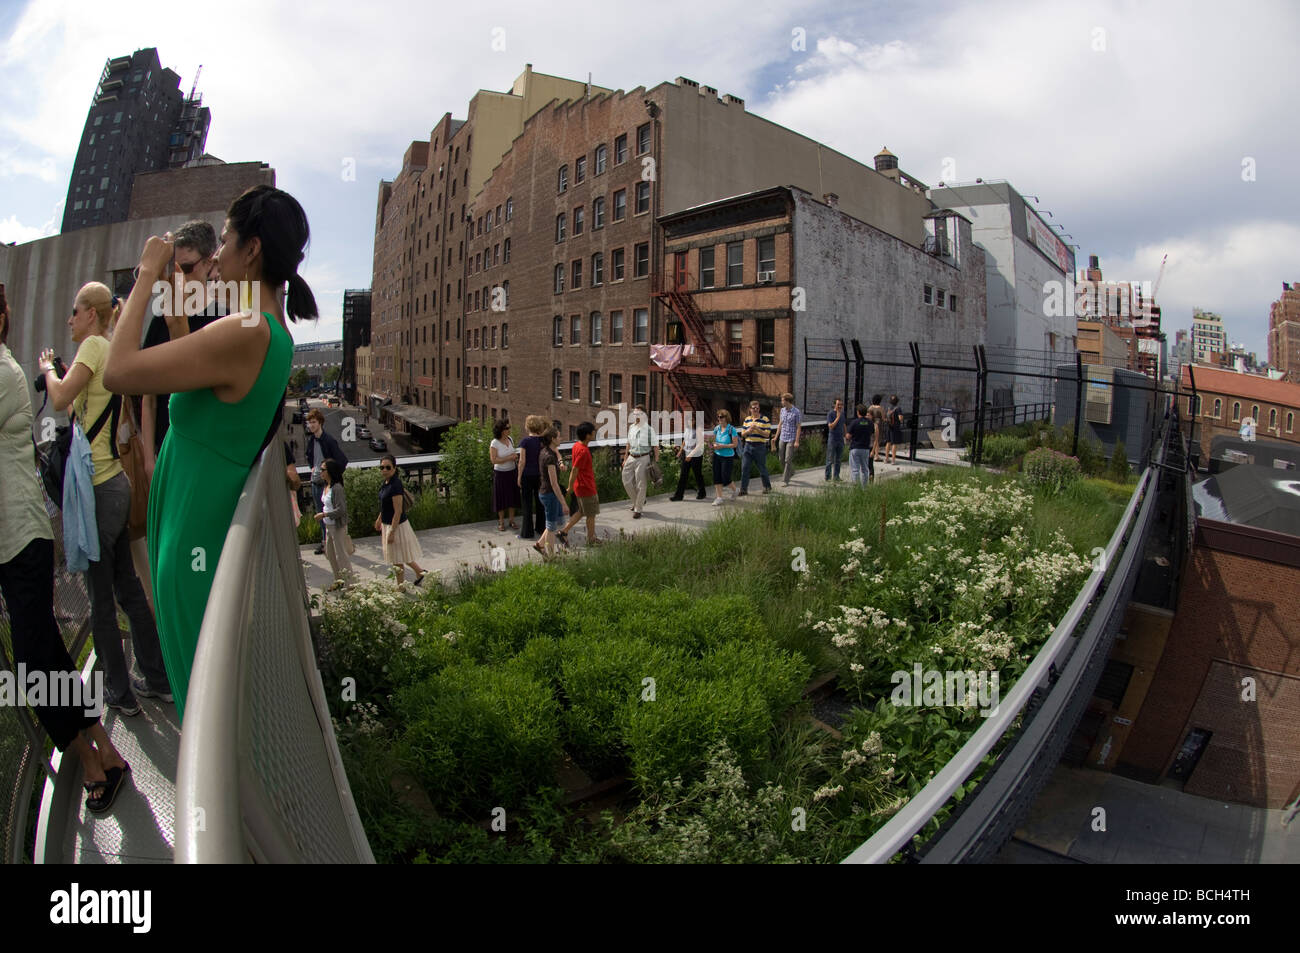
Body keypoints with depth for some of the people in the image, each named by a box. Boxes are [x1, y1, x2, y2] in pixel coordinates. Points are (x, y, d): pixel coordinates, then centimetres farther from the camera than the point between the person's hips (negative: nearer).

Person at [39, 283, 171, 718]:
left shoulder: (95, 346, -9)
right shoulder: (111, 352, 15)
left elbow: (60, 398, -20)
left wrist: (48, 368, -2)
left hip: (98, 489, -9)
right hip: (117, 484, 9)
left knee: (101, 598, 3)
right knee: (128, 588, 16)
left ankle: (120, 691, 15)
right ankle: (158, 678, 24)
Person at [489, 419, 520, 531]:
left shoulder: (510, 439, 2)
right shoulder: (494, 443, -15)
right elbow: (494, 460, -19)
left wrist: (516, 457, -3)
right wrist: (509, 458, -23)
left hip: (512, 472, 5)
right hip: (500, 473, -5)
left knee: (512, 496, 8)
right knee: (501, 498, 3)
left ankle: (512, 521, 18)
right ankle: (501, 522, 16)